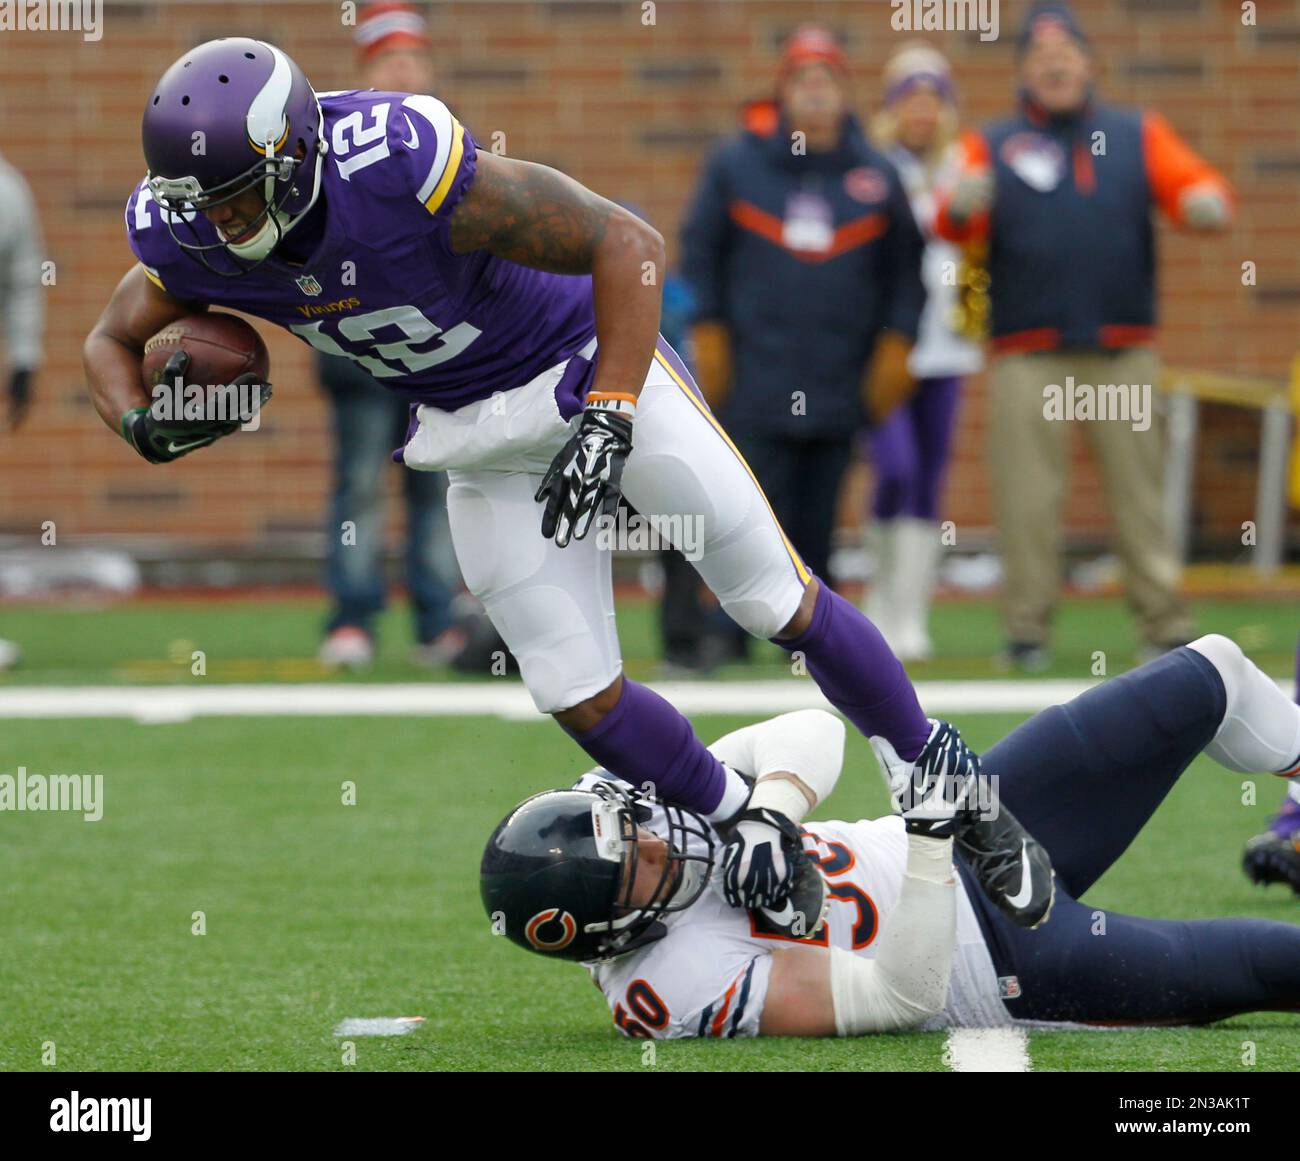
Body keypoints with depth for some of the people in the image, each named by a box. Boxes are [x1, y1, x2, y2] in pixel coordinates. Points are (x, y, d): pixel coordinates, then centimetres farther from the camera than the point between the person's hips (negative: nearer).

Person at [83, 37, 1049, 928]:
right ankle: (746, 825, 21)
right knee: (578, 698, -3)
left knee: (783, 609, 0)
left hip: (593, 371, -5)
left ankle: (945, 778, 21)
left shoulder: (406, 169, -36)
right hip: (476, 440, 5)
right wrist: (148, 429, -20)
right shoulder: (190, 236, -18)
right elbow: (111, 343, 2)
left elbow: (628, 244, -28)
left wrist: (608, 421, -33)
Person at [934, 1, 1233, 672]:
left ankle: (1164, 626, 5)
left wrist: (1206, 203, -22)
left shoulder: (1138, 137, 14)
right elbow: (955, 227, -4)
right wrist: (960, 207, -28)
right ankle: (1027, 630, 2)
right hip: (1028, 357, -1)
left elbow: (1193, 186, 2)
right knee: (1027, 496, -4)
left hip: (1123, 355, 1)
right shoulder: (992, 148, 10)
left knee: (1139, 490, 1)